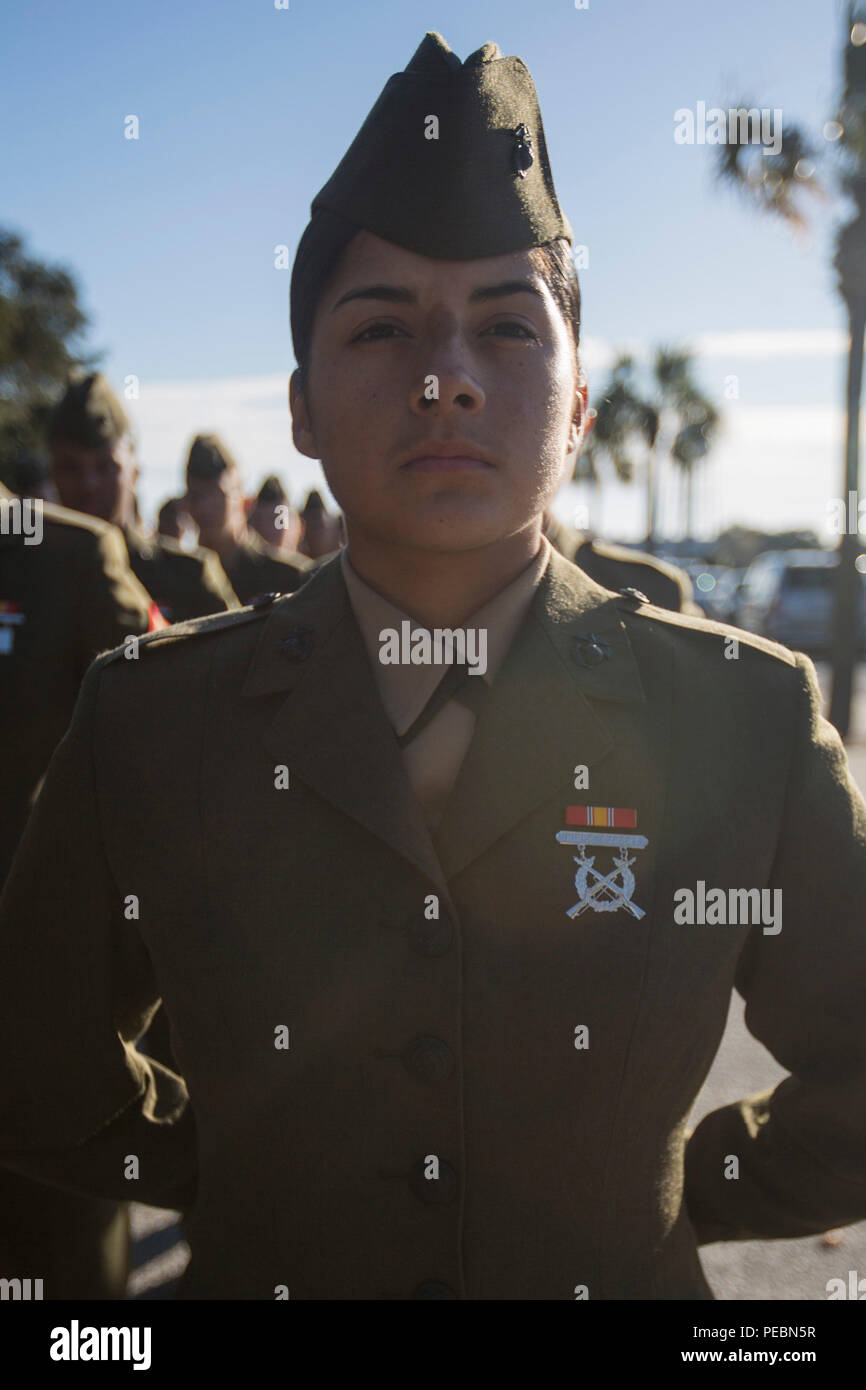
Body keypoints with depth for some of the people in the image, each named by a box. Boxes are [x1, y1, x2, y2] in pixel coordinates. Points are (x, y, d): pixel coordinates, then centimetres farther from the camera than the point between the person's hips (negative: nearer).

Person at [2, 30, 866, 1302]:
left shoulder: (747, 716, -15)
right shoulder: (154, 719, -13)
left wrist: (662, 1198, -3)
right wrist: (262, 1187, 0)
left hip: (621, 1283, 0)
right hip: (261, 1279, 1)